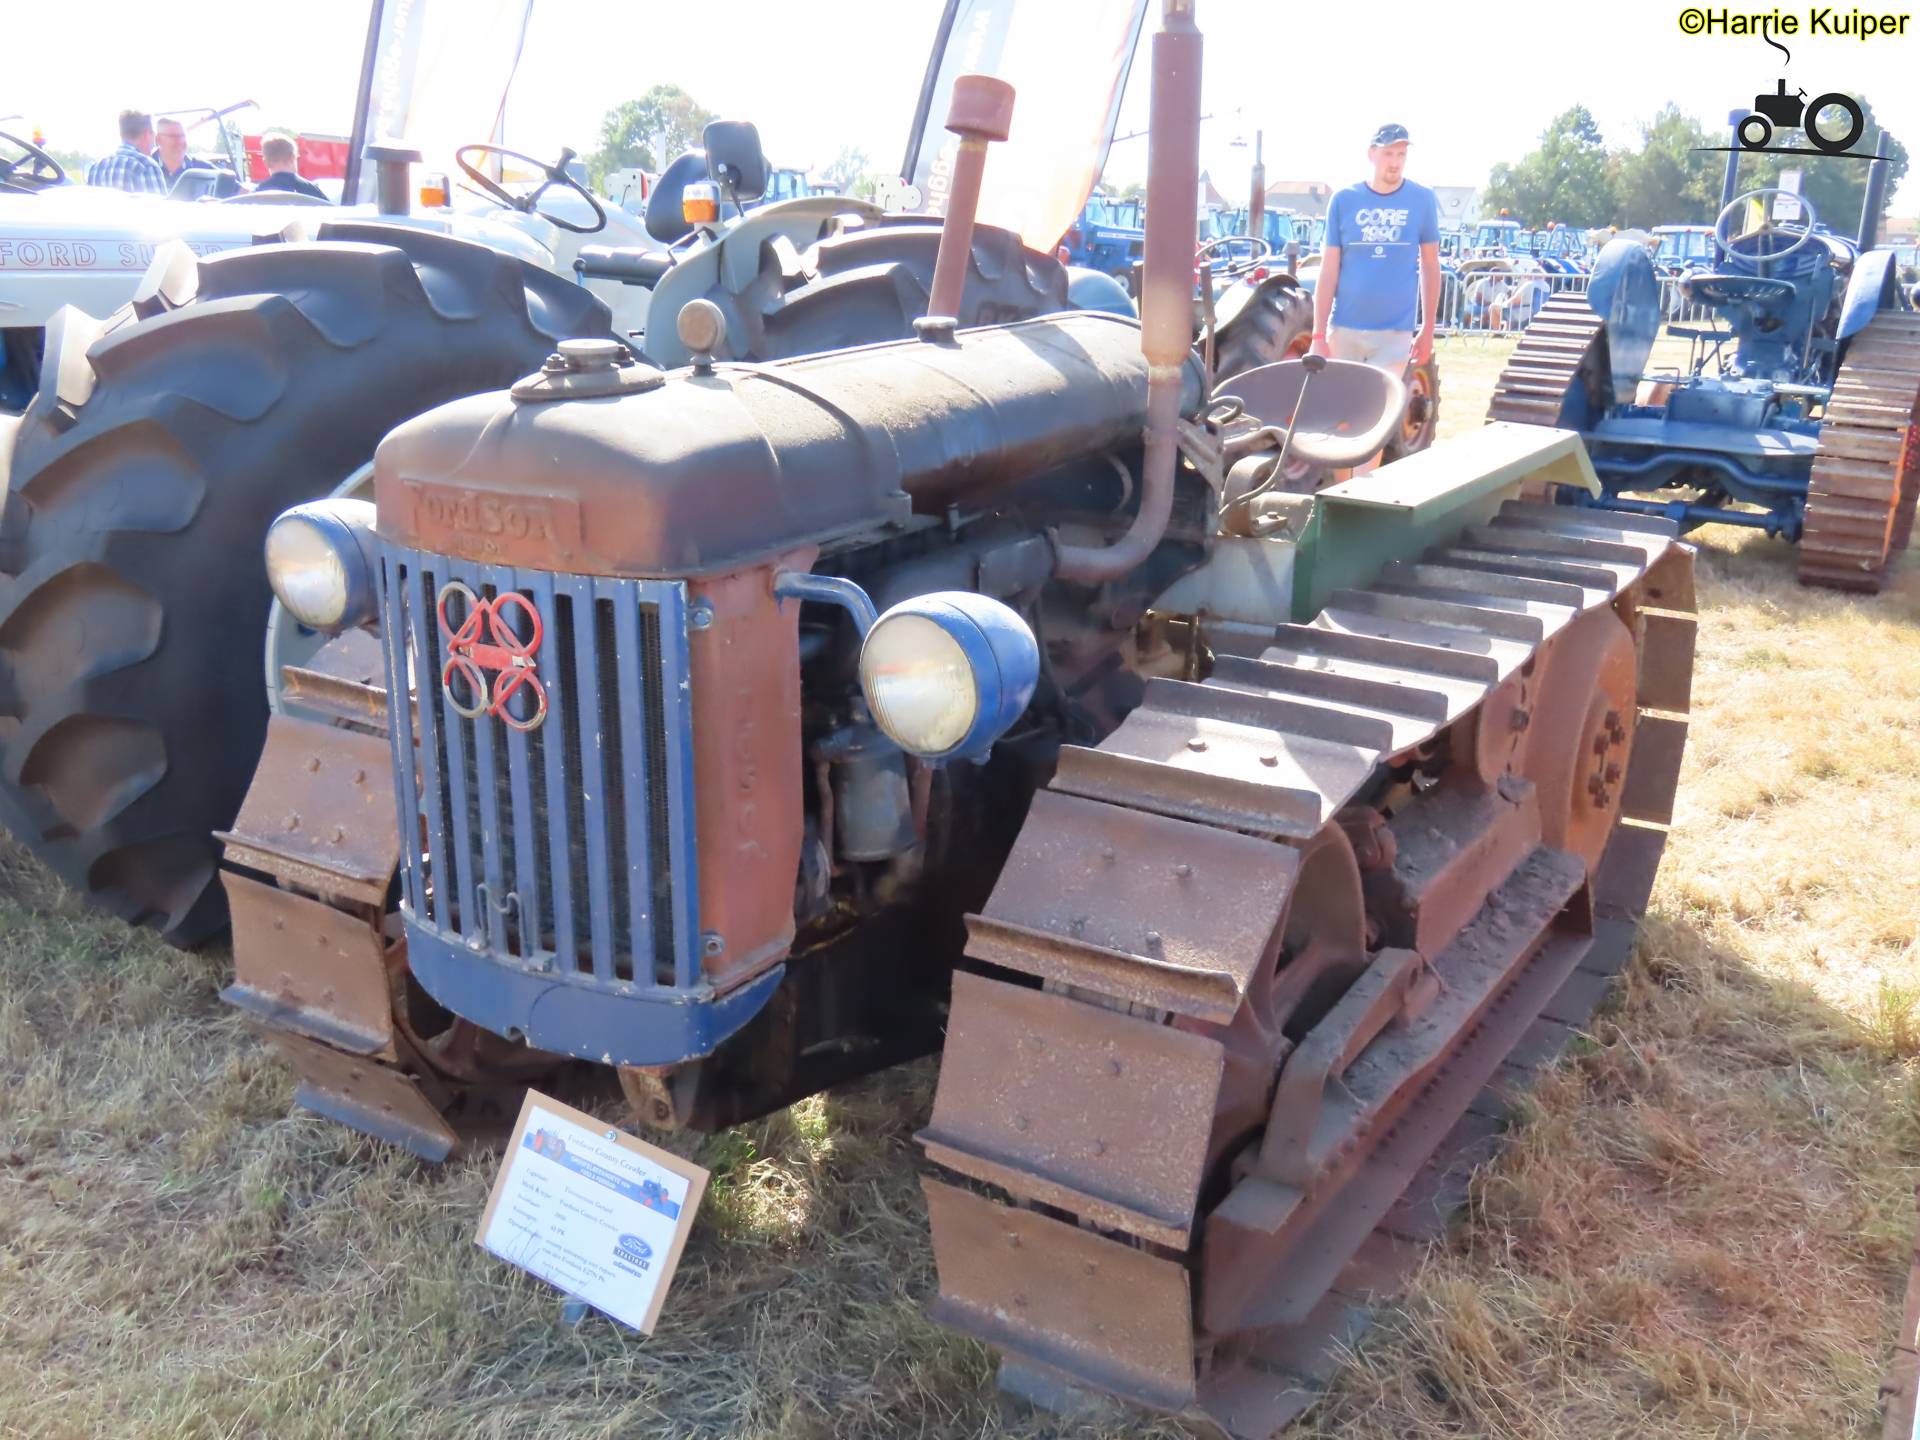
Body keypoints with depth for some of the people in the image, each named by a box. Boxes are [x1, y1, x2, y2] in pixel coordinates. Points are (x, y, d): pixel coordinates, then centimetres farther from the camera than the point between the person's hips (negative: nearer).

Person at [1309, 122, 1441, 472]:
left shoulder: (1422, 200, 0)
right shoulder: (1344, 200, 0)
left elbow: (1430, 265, 8)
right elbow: (1328, 270, 0)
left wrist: (1428, 329, 6)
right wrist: (1318, 334, -5)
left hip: (1395, 332, -1)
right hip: (1344, 329, 1)